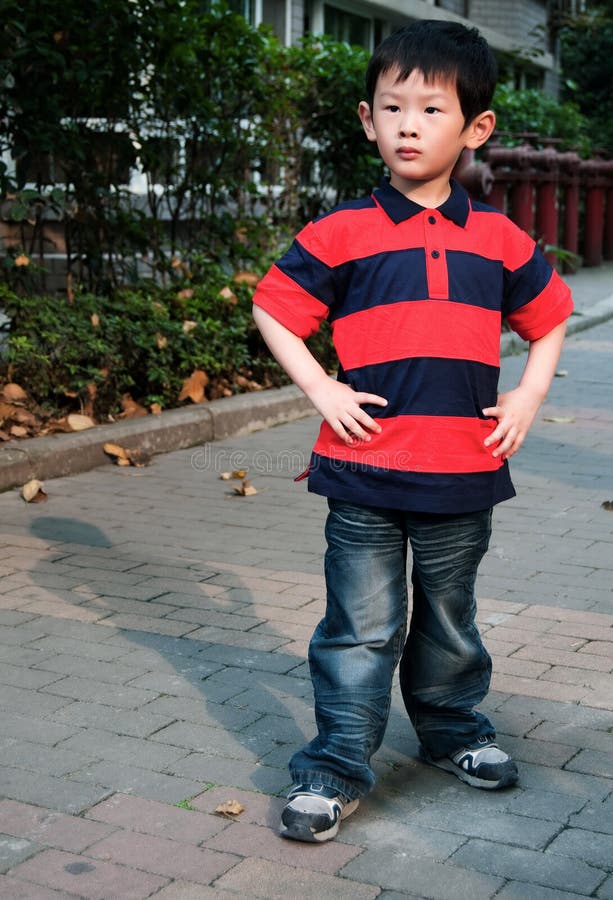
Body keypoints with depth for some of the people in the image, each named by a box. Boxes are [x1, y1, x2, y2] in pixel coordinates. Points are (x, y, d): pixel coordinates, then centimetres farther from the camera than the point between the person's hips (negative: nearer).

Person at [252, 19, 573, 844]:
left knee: (450, 620, 19)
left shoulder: (499, 240, 5)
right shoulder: (343, 234, -3)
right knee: (362, 627, 2)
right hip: (364, 470, -3)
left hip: (464, 470, 3)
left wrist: (529, 395, 5)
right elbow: (274, 311, 2)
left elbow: (549, 317, 18)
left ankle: (454, 729, 40)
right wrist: (322, 391, -8)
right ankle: (337, 764, 13)